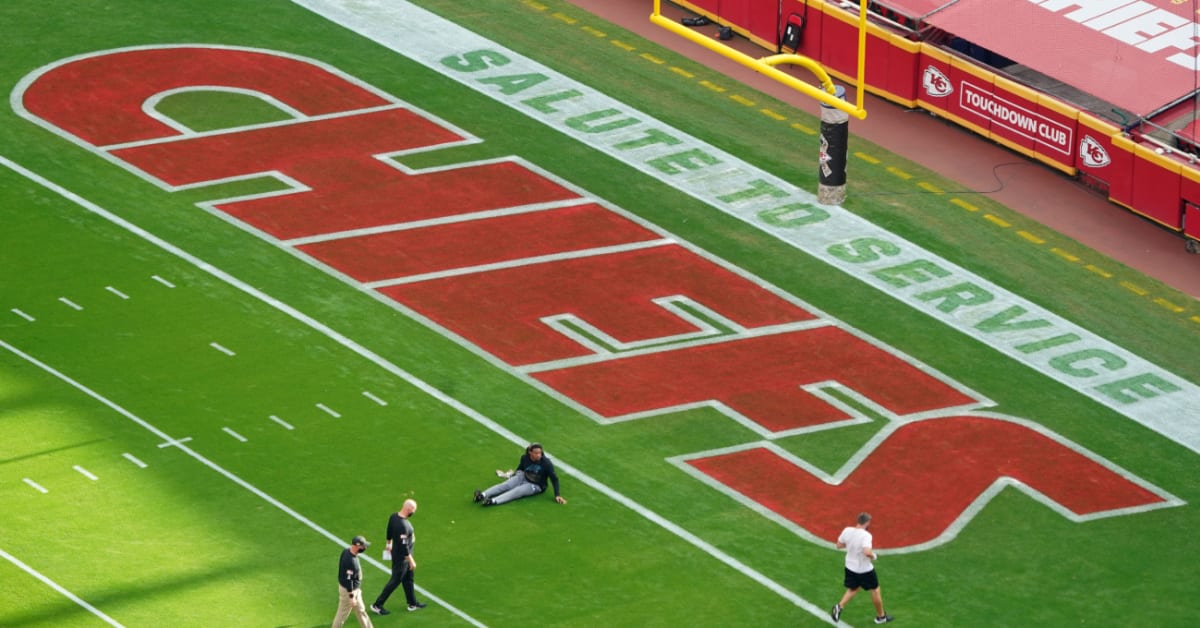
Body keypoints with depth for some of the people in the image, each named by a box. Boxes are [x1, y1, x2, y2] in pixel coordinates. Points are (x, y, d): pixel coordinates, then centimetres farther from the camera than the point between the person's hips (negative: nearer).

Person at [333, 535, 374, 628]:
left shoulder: (346, 551, -5)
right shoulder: (350, 560, -33)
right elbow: (348, 580, -28)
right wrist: (351, 597, -21)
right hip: (348, 590, -10)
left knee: (361, 611, 21)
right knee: (342, 614, 7)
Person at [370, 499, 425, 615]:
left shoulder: (393, 517, -6)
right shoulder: (402, 525, -34)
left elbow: (389, 531, 11)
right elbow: (403, 545, -29)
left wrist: (389, 544, 28)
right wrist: (411, 561, -19)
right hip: (401, 557, -9)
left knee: (408, 579, 22)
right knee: (395, 581, 4)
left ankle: (412, 604, 37)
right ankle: (377, 605, 14)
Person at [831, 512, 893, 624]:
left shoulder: (847, 531, -10)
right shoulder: (865, 535, -28)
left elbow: (839, 545, 2)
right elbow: (867, 552, -40)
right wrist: (874, 556, -19)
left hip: (850, 567, 5)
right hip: (864, 570, -5)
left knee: (853, 589, 27)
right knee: (875, 590, 16)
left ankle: (840, 607, 5)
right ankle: (881, 616, 31)